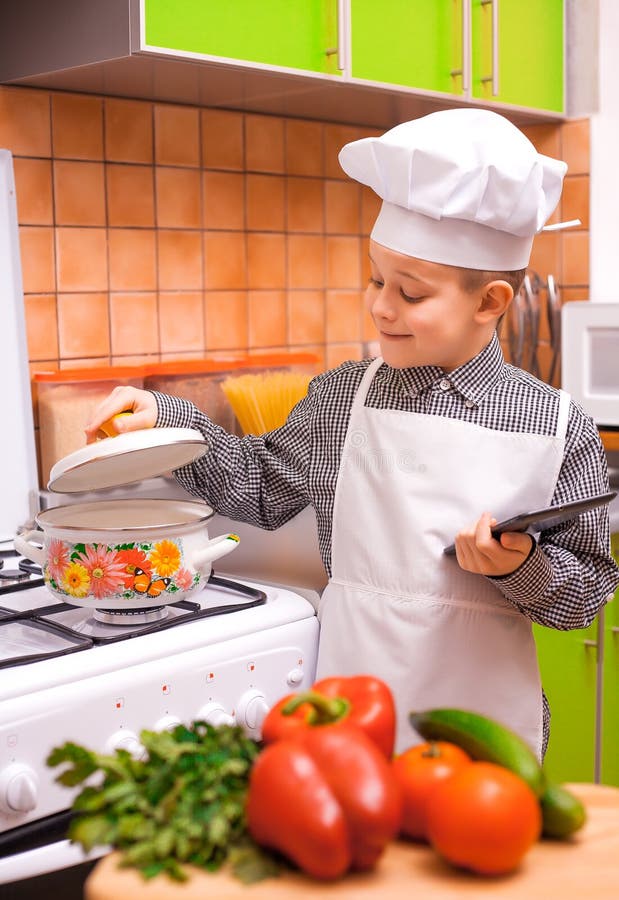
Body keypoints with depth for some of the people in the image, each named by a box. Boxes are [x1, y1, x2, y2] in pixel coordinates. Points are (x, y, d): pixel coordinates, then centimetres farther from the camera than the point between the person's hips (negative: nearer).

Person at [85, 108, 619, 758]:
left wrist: (522, 565, -21)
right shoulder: (340, 398, -1)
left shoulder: (557, 426, -9)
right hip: (349, 701, 2)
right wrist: (165, 418, 3)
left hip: (484, 714, -2)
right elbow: (261, 487, 14)